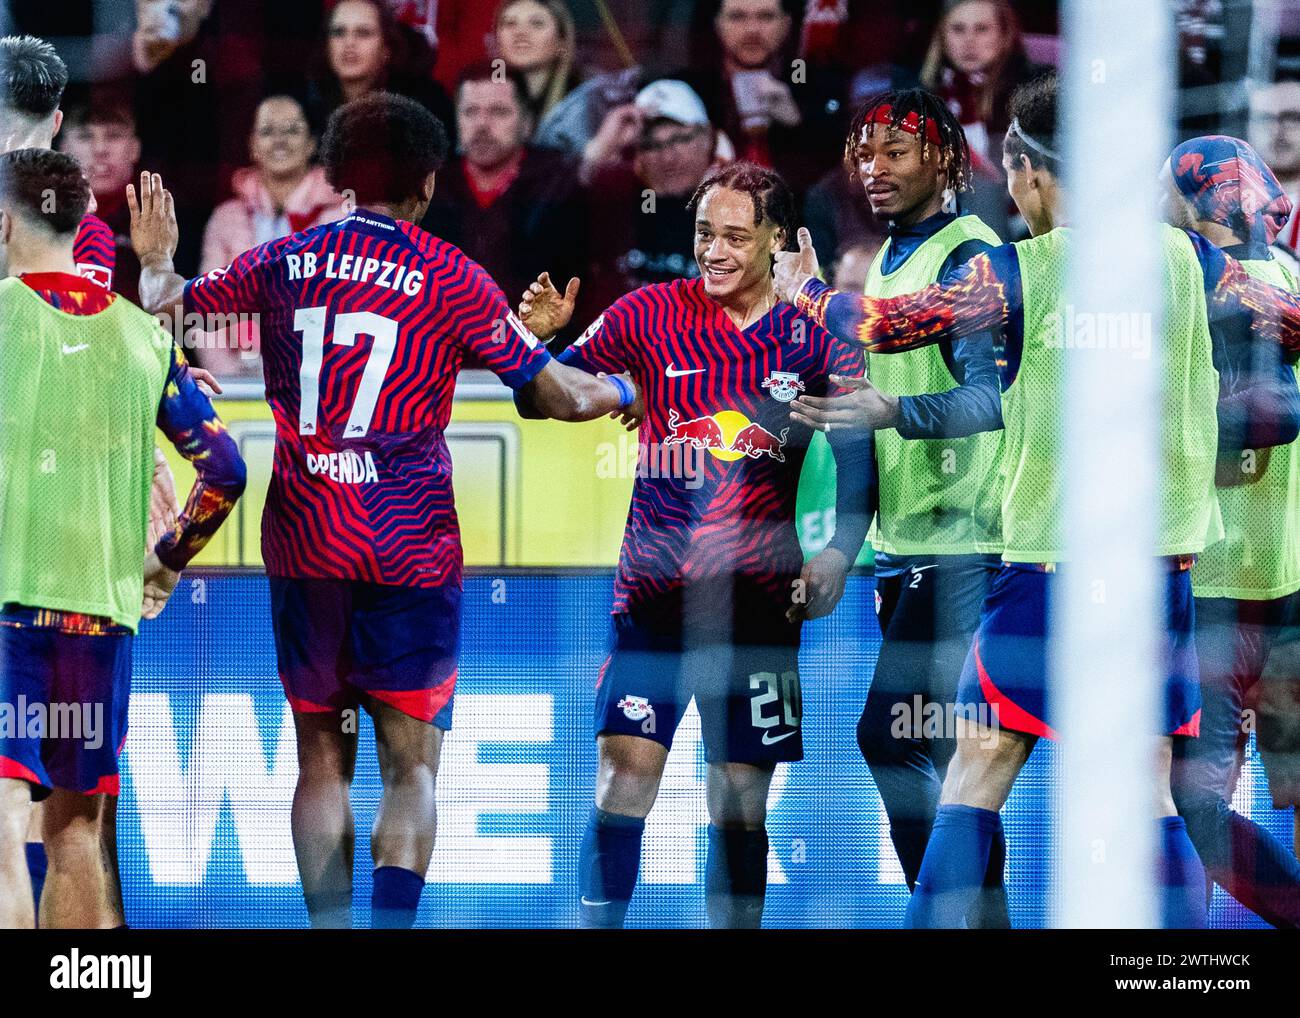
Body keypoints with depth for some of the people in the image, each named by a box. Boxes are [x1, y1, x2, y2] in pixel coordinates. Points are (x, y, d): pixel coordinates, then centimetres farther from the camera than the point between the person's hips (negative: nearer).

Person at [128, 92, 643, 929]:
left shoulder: (285, 262, 6)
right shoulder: (450, 277, -2)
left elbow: (166, 304, 14)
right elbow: (560, 395, 2)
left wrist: (155, 263, 30)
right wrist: (623, 392, 18)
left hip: (301, 548, 3)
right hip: (409, 549, -3)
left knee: (322, 761, 12)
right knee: (413, 767, -2)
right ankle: (393, 924, -18)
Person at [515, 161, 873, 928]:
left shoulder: (814, 338, 1)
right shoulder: (651, 315, 0)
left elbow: (858, 460, 10)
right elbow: (542, 401, 3)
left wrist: (840, 555, -4)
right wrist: (537, 339, -16)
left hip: (759, 600, 1)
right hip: (654, 592, -1)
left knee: (741, 805, 4)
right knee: (624, 776, -11)